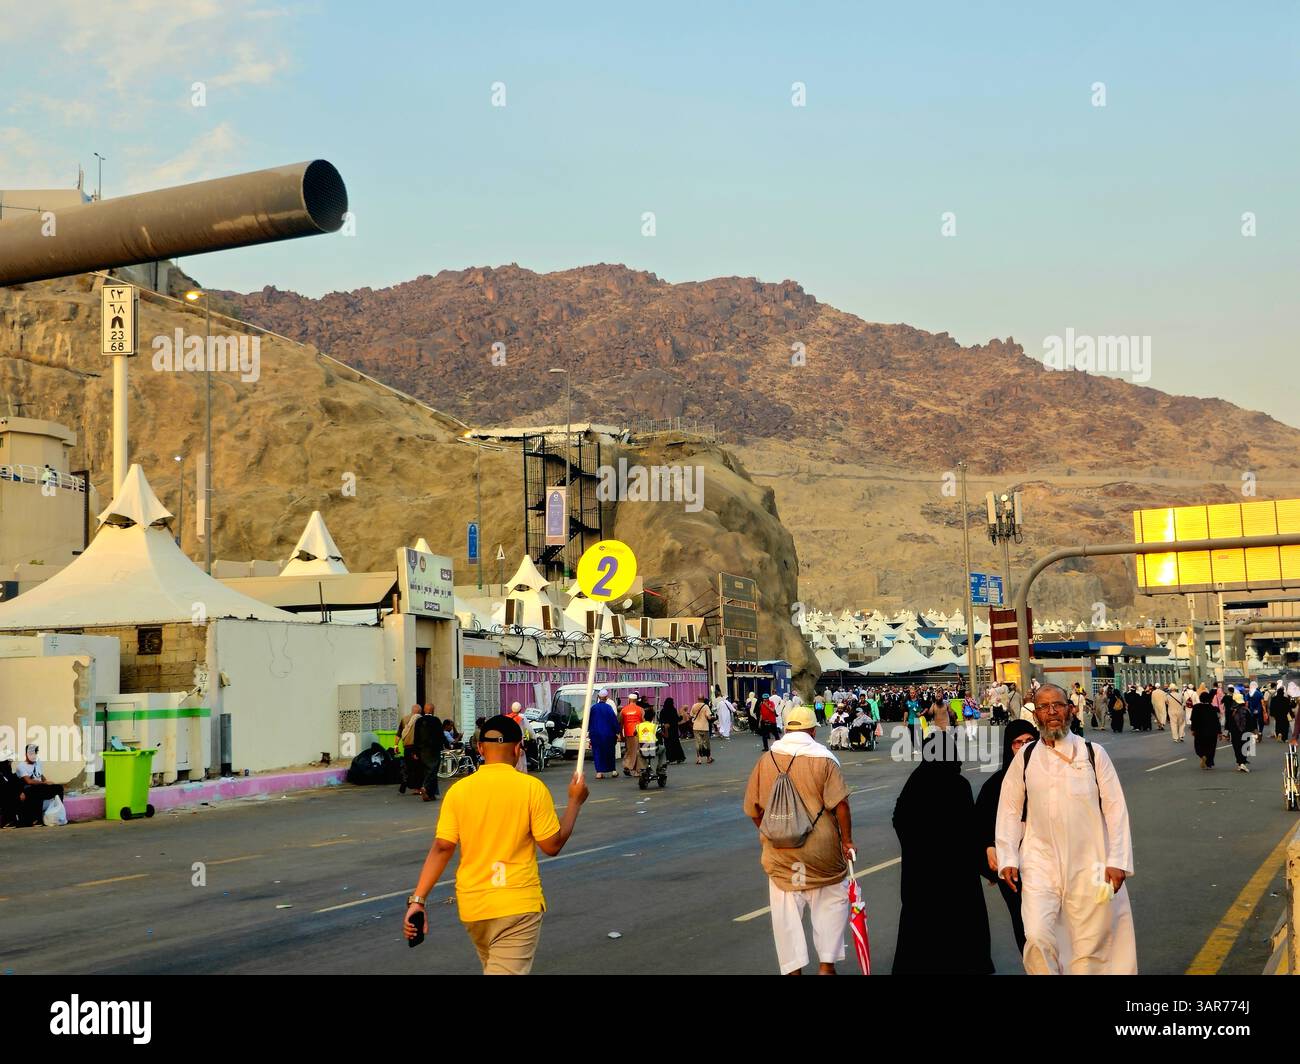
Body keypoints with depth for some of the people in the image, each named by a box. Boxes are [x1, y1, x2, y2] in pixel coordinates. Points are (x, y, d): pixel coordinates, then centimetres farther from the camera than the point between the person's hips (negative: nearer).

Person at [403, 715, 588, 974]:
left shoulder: (458, 790, -2)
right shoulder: (531, 787, -9)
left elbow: (442, 848, -7)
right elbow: (552, 846, -5)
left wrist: (418, 899, -5)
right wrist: (575, 802, 6)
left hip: (471, 907, 4)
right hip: (517, 904, -4)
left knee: (494, 967, 25)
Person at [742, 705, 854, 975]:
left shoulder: (766, 759, 2)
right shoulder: (824, 759, -7)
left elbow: (753, 808, 7)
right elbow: (840, 804, -14)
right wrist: (847, 840, -4)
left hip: (779, 852, 2)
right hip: (821, 849, -2)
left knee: (785, 912, 9)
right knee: (832, 901, 15)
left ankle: (793, 969, 8)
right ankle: (826, 965, 12)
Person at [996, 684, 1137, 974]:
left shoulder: (1093, 753, 0)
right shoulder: (1025, 757, 4)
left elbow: (1115, 809, 0)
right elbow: (1010, 811, 7)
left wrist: (1117, 861, -6)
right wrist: (1008, 860, -1)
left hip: (1089, 863, 0)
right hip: (1041, 861, 0)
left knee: (1090, 945, 6)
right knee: (1037, 938, -14)